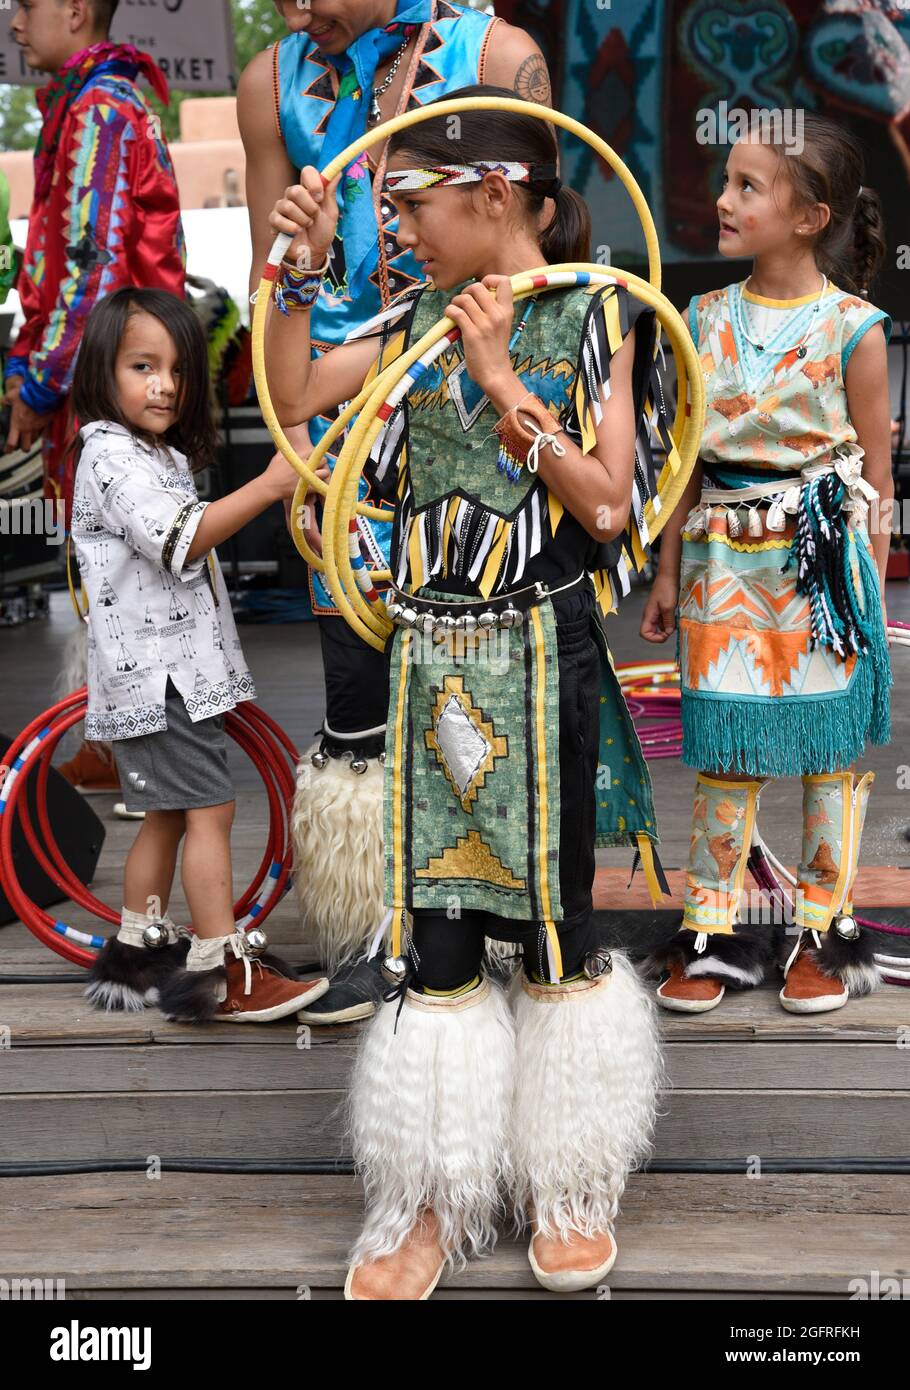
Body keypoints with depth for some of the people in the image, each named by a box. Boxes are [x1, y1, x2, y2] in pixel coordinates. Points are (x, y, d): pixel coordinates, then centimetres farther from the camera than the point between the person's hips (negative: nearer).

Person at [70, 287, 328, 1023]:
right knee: (210, 809, -10)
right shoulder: (111, 456, -14)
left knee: (168, 815, 14)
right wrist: (266, 486, -31)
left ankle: (136, 950, 23)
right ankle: (221, 972, -6)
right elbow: (178, 541, -27)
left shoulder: (162, 457, 18)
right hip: (152, 671, -10)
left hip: (178, 669, 10)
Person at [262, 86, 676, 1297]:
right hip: (432, 660, 4)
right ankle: (434, 1199, 21)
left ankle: (572, 1190, 25)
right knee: (432, 933, 7)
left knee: (555, 920, 6)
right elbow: (294, 394, 13)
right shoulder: (421, 321, 9)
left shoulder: (590, 317, -4)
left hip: (540, 655, -4)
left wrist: (504, 383, -17)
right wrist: (300, 271, 4)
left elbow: (605, 505, -12)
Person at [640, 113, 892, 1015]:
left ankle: (824, 930, 21)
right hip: (725, 558, 3)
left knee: (829, 745, 7)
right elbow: (691, 459, 10)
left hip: (821, 561, -3)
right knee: (723, 746, 7)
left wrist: (871, 586, -3)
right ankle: (713, 930, 18)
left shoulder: (853, 330, -7)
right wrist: (669, 571, 11)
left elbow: (874, 477, -2)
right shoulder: (708, 320, 4)